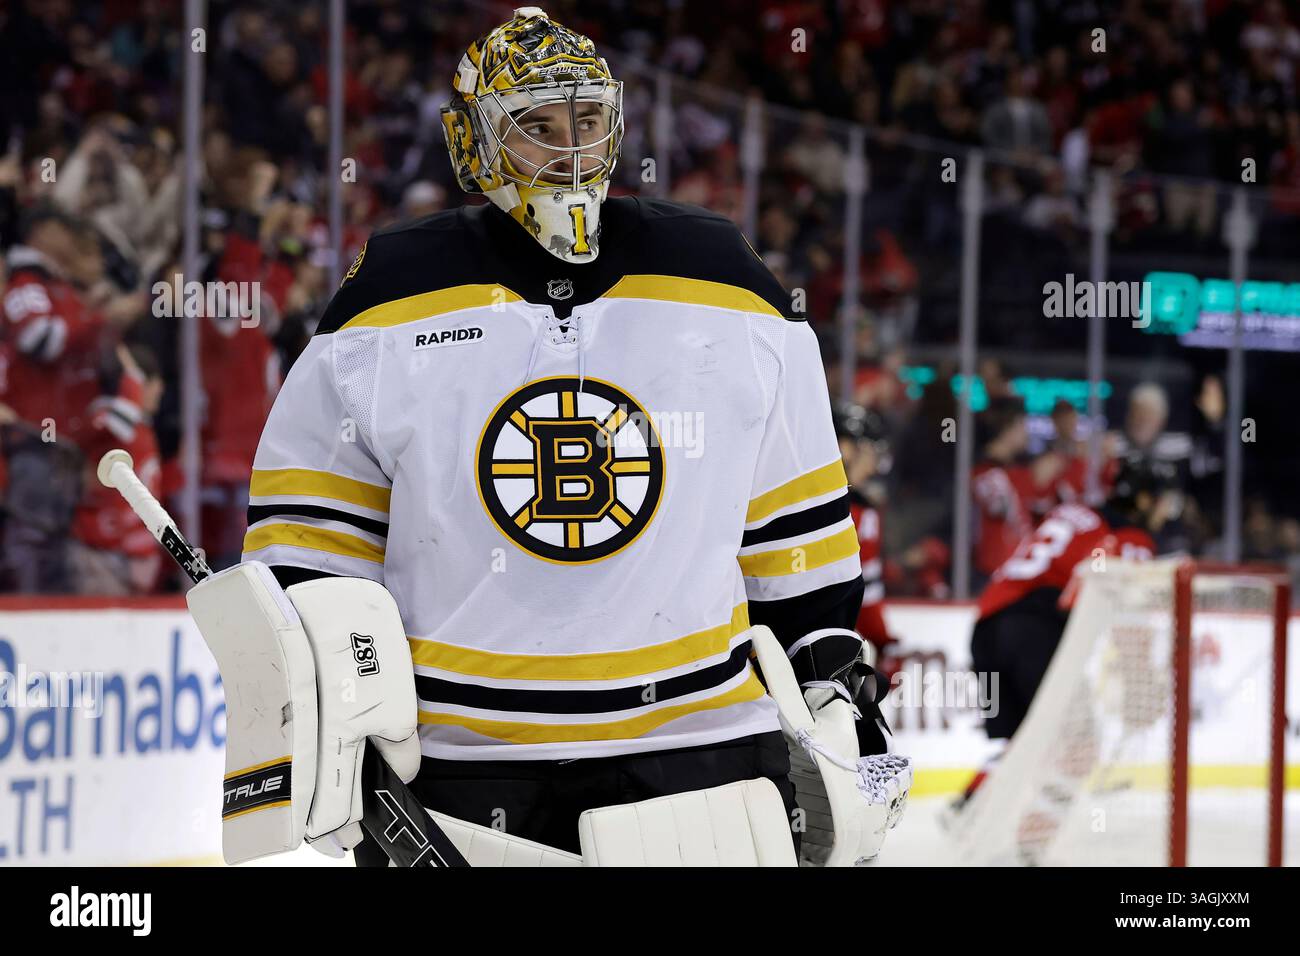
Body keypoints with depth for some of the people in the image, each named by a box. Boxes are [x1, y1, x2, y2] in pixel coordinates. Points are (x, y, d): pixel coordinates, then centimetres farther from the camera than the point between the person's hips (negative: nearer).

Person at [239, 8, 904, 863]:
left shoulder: (726, 290, 6)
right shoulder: (389, 305, 1)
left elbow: (794, 522, 12)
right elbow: (307, 534, 4)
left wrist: (831, 667, 9)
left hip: (699, 741, 1)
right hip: (459, 756, -1)